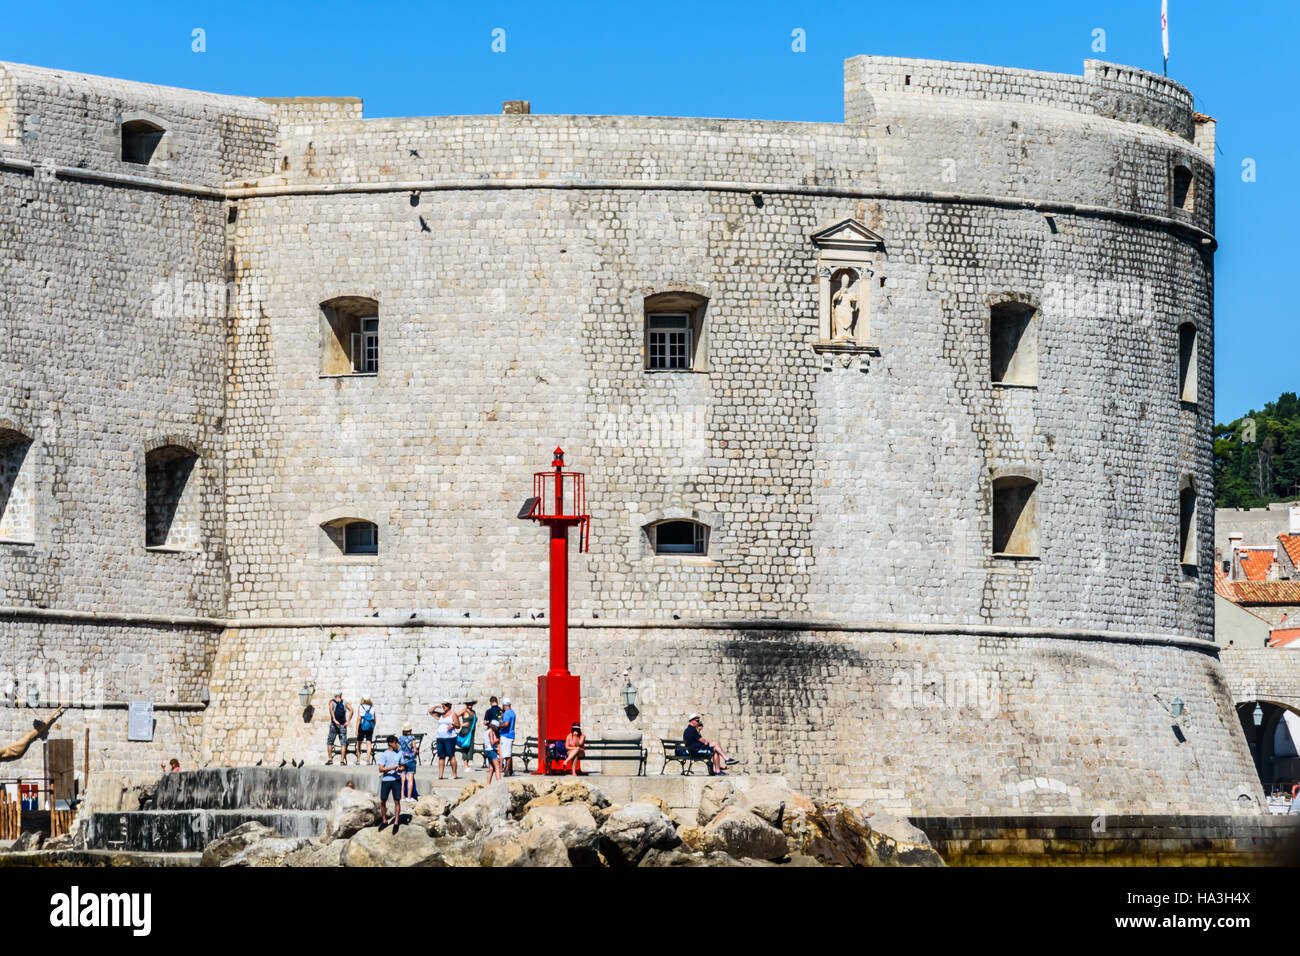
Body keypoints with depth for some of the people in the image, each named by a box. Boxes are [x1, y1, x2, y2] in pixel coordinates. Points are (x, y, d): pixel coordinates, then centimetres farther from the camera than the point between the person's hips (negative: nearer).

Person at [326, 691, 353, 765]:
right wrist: (348, 721, -6)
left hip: (334, 725, -1)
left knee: (329, 742, 10)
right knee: (343, 743, 3)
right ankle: (343, 761, -4)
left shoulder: (332, 701, 2)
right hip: (343, 725, 1)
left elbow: (331, 709, -19)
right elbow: (351, 710, -6)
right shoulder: (344, 702, 6)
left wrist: (334, 720, -25)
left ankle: (330, 759, 3)